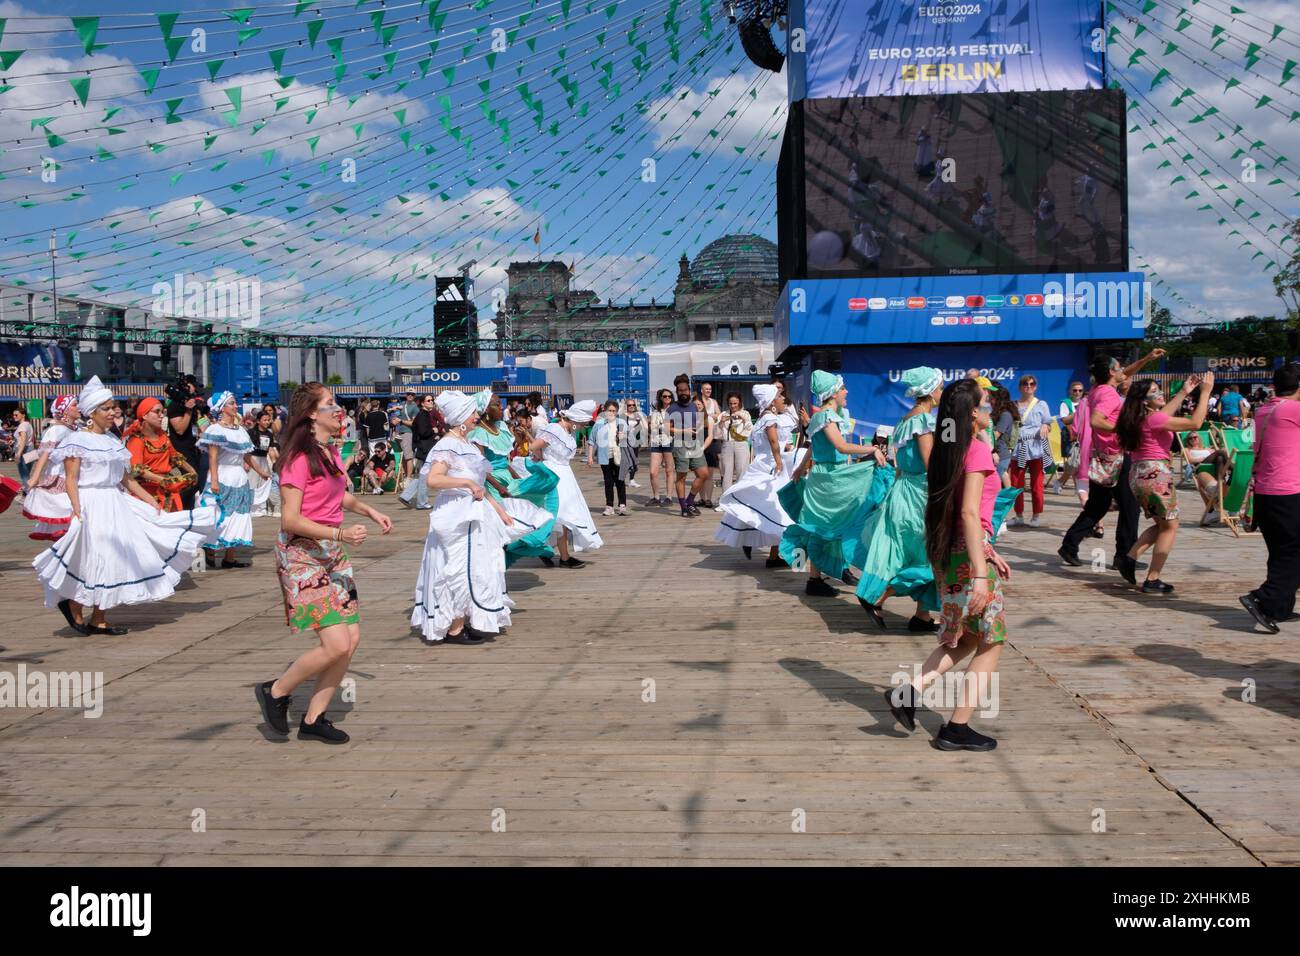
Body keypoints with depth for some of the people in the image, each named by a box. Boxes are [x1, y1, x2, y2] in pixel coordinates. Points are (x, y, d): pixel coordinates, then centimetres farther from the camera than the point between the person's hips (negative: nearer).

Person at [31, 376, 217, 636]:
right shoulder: (77, 440, -7)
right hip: (91, 504, -7)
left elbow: (126, 478, 19)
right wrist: (77, 510, -25)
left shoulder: (112, 440, 14)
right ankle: (72, 605, 17)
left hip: (116, 505, 7)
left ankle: (98, 620, 14)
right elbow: (70, 479, -13)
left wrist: (149, 499, 14)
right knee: (91, 558, -6)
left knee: (112, 559, 7)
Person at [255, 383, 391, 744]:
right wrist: (339, 534, -29)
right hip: (302, 554, -9)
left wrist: (370, 511, 20)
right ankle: (276, 691, 10)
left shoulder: (330, 451, 10)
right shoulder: (299, 457, -15)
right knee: (336, 645, -14)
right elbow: (290, 519, -21)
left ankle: (313, 719, 16)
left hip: (332, 552, 9)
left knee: (352, 638, 4)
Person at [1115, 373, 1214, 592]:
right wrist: (1205, 392, -8)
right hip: (1155, 474, -9)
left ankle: (1130, 560, 7)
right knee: (1170, 527, 3)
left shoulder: (1141, 418, 11)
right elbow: (1195, 423, -15)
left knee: (1161, 524, 21)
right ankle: (1152, 581, 1)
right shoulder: (1154, 419, -16)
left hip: (1139, 474, 9)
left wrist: (1183, 392, 30)